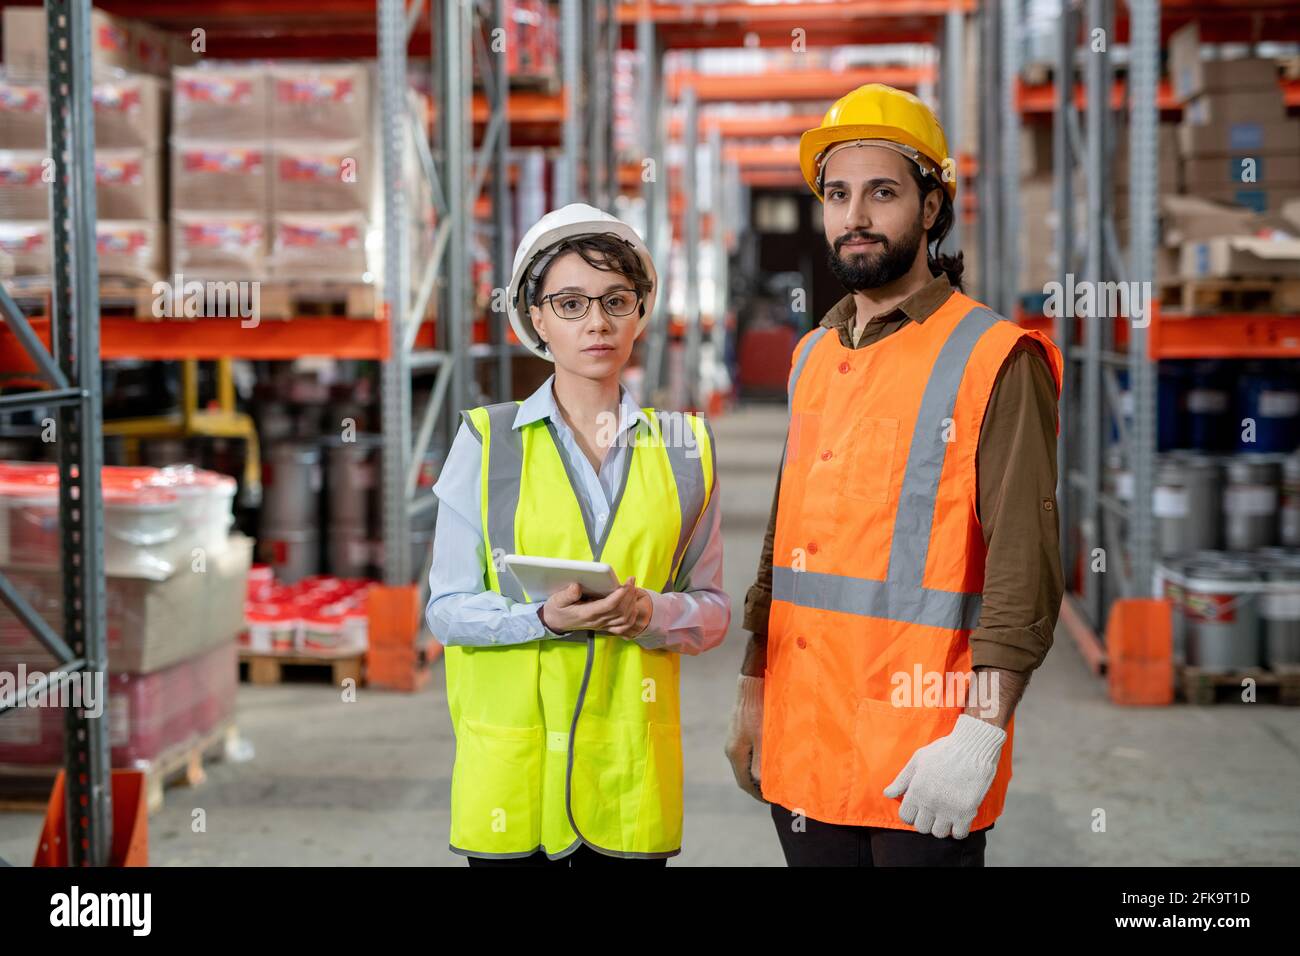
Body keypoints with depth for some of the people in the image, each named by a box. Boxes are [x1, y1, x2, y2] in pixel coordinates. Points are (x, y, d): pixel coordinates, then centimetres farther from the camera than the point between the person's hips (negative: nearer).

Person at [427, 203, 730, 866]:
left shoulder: (684, 448, 8)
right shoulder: (486, 442, 2)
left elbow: (712, 608, 9)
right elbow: (447, 608, -1)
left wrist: (653, 614, -13)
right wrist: (547, 617, -18)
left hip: (631, 762, 2)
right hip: (510, 761, -1)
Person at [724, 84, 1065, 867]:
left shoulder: (994, 361, -8)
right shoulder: (812, 358, 14)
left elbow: (1024, 567, -13)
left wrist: (981, 732, -20)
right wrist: (753, 690, 16)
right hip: (802, 750, 6)